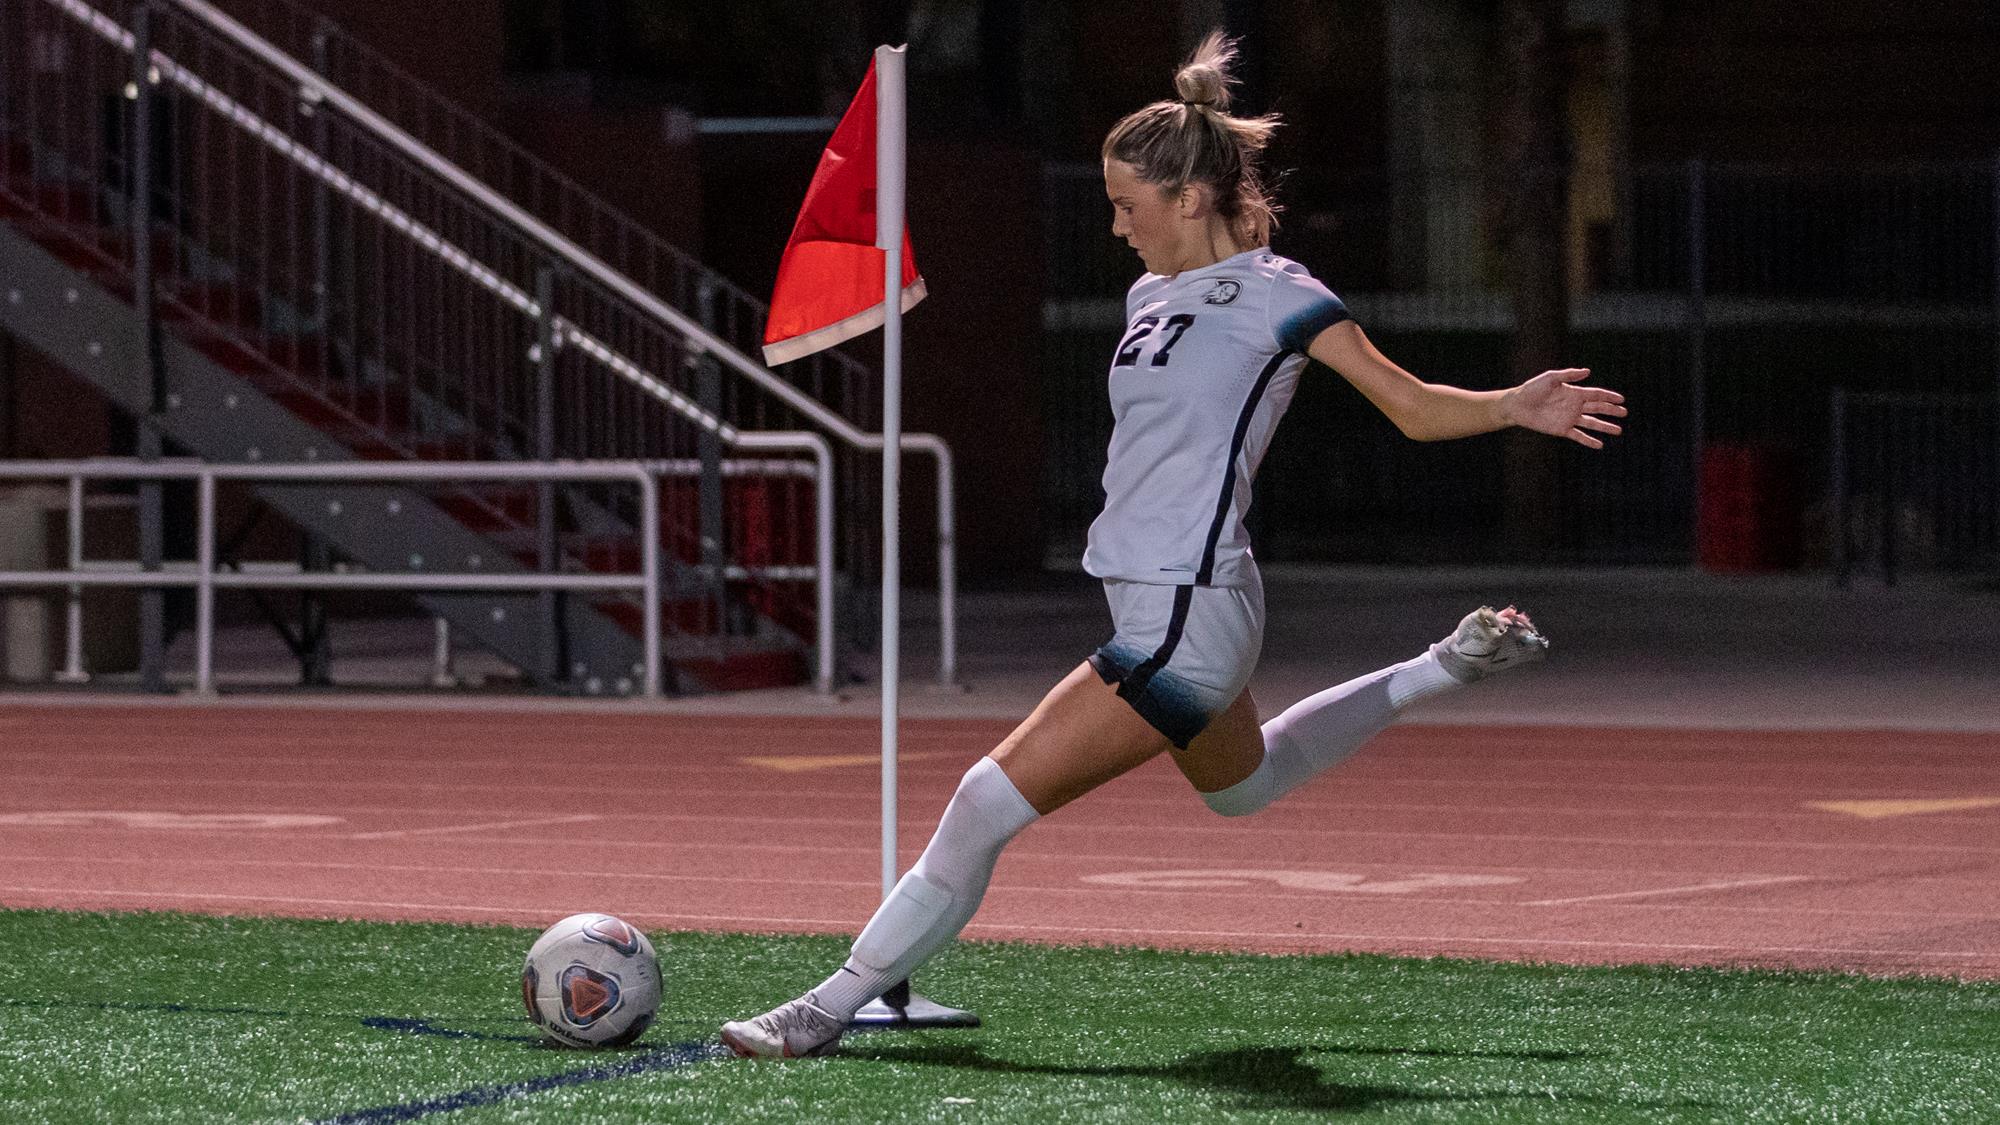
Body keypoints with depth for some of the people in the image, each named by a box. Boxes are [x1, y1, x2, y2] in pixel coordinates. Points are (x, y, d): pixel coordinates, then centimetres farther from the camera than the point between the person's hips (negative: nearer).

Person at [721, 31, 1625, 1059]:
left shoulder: (1274, 294, -10)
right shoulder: (1152, 296, 13)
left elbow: (1414, 406, -8)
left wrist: (1516, 408, -22)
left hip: (1186, 617, -10)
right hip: (1159, 608, 10)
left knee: (987, 802, -13)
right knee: (1243, 786, 34)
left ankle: (834, 1006, -6)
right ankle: (1444, 669, 43)